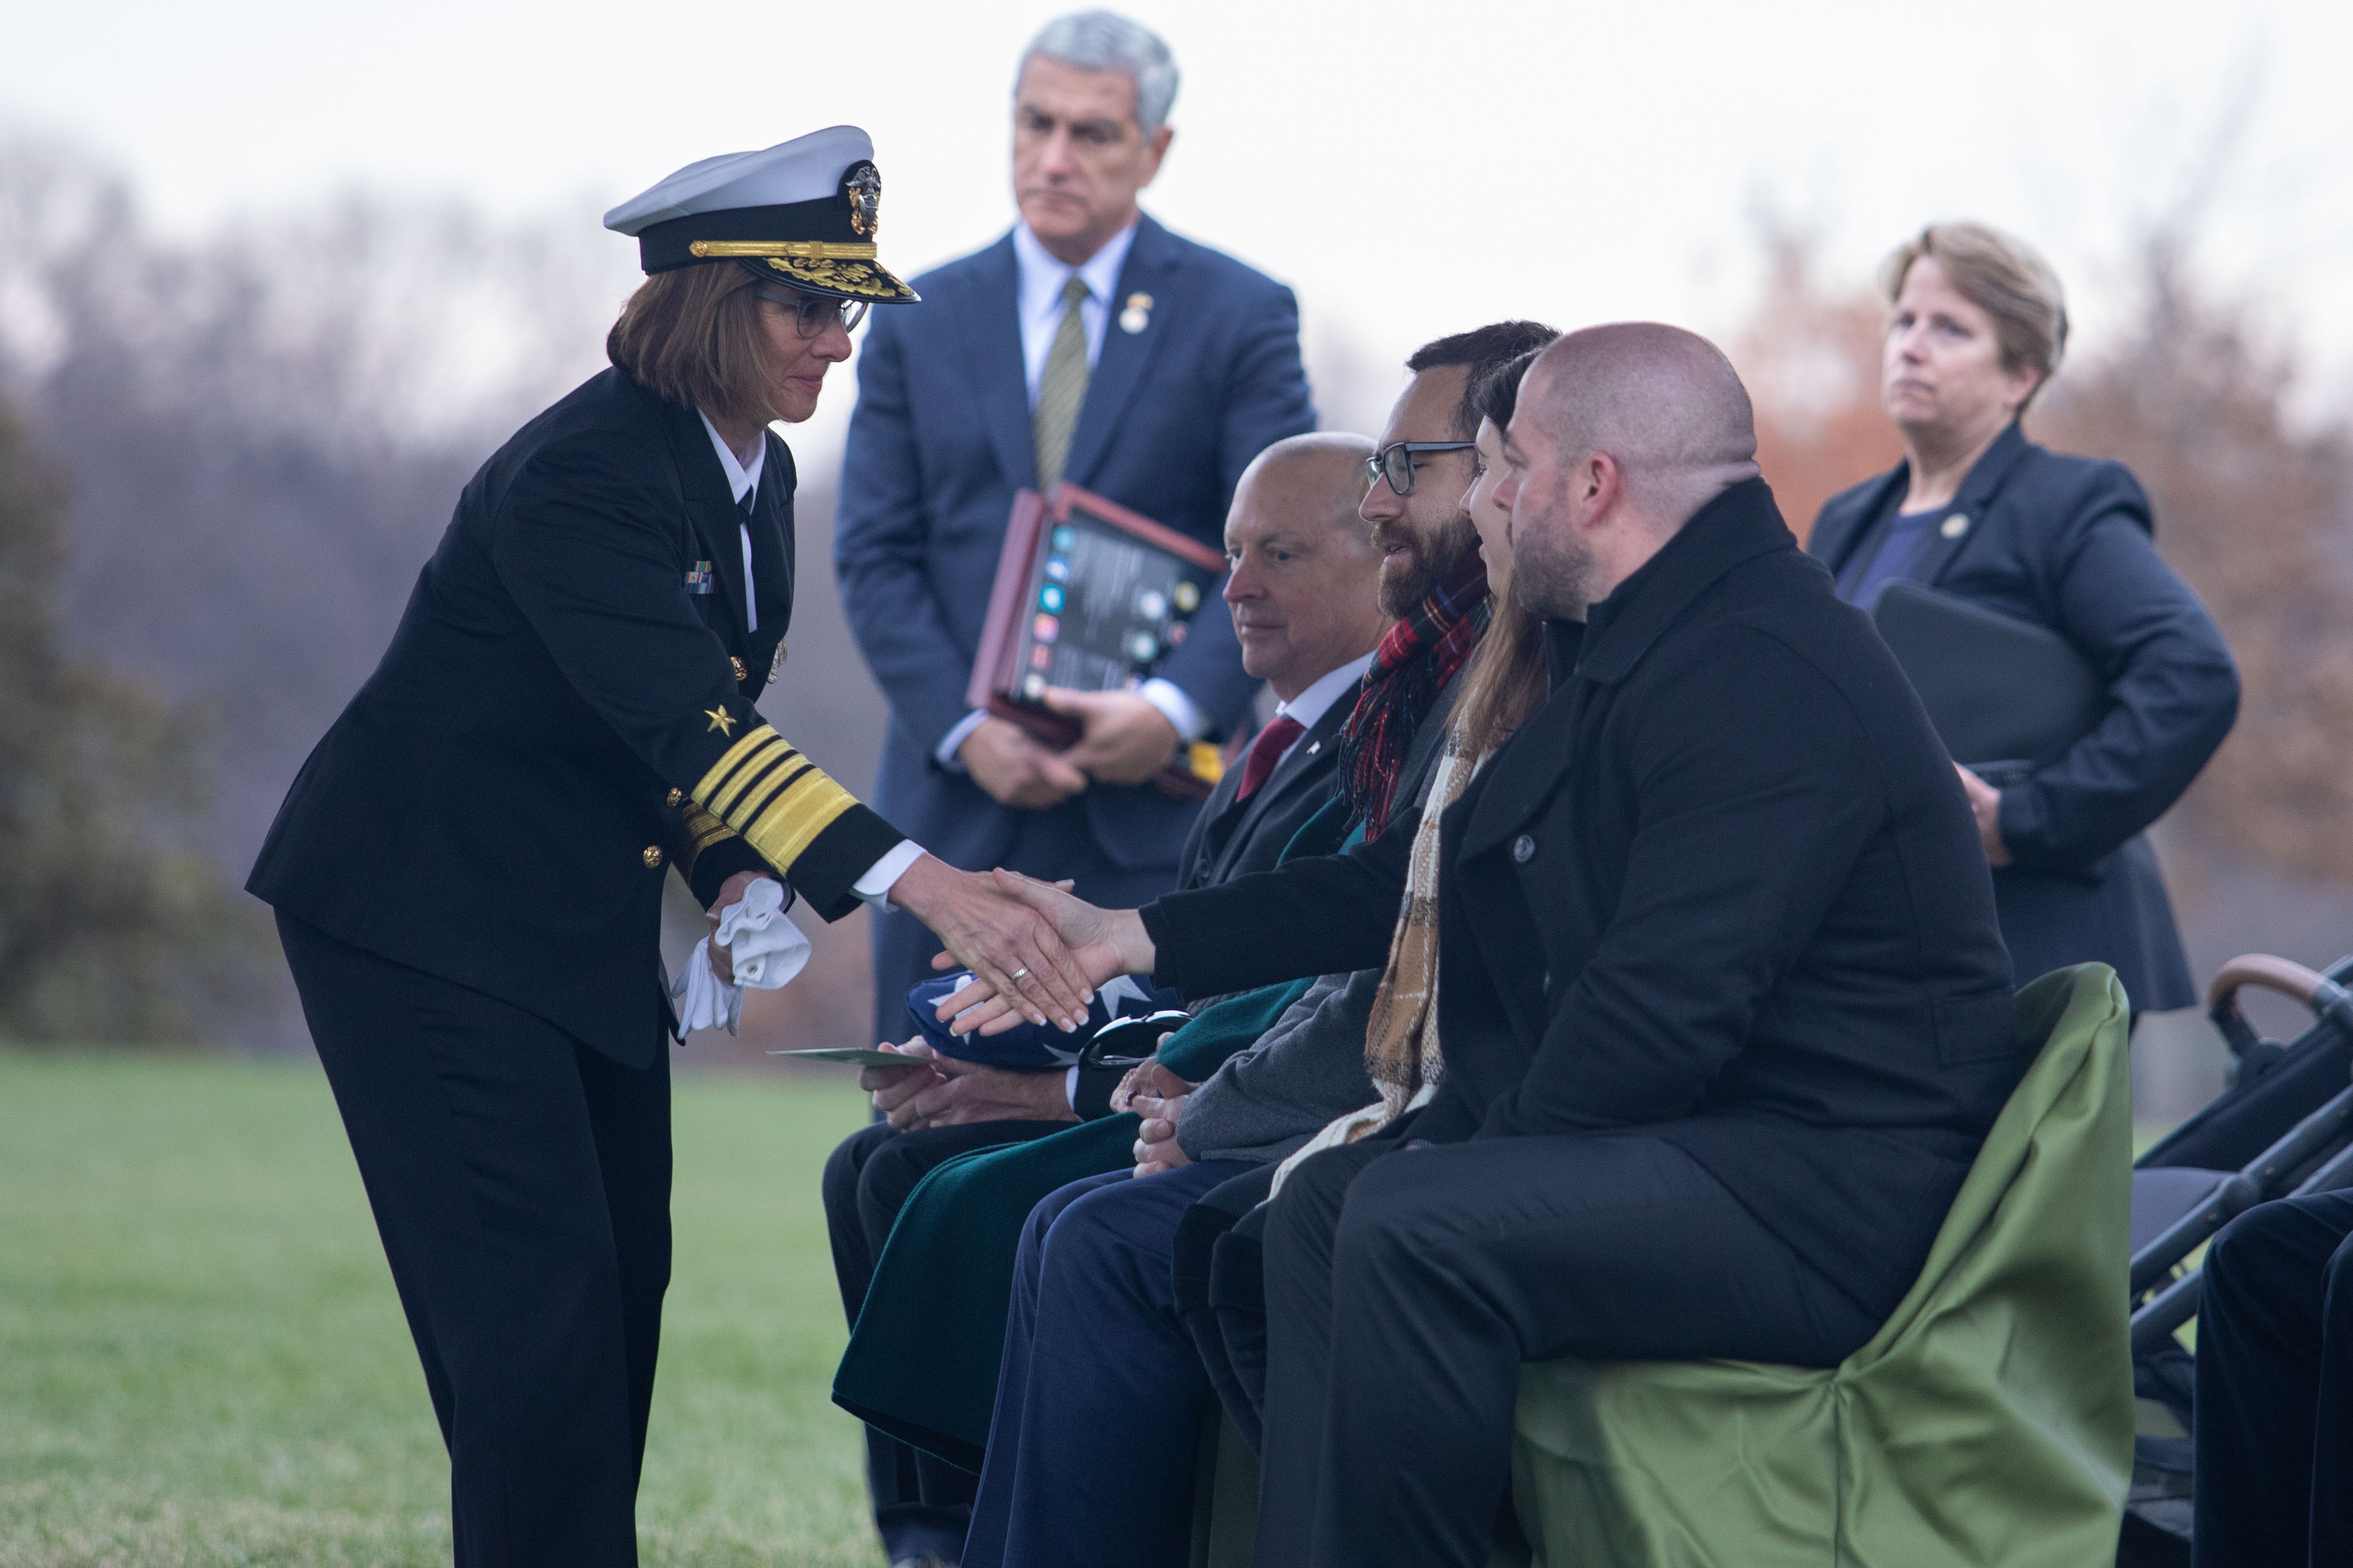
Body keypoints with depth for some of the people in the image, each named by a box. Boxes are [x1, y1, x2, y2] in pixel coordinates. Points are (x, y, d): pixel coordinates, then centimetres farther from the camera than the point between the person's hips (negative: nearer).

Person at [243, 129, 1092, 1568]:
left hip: (584, 919, 9)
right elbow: (686, 721, -35)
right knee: (539, 1290, -13)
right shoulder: (581, 475, -25)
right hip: (429, 909, -9)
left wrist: (734, 881, -3)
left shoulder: (757, 475, 4)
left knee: (622, 1283, 10)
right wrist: (919, 883, -44)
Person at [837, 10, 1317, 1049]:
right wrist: (966, 730, -10)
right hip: (957, 802, 2)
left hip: (1154, 808, -2)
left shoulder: (1239, 318, 3)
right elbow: (876, 558, 5)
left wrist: (1177, 708, -18)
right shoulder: (919, 326, 10)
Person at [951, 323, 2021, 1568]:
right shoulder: (1631, 650, 17)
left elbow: (1666, 1008, -25)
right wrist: (1132, 937, 25)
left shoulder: (1767, 672, -18)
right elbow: (1421, 882, 25)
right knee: (1325, 1203, 8)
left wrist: (1479, 1146, -13)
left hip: (1837, 1190, -11)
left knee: (1417, 1229, -26)